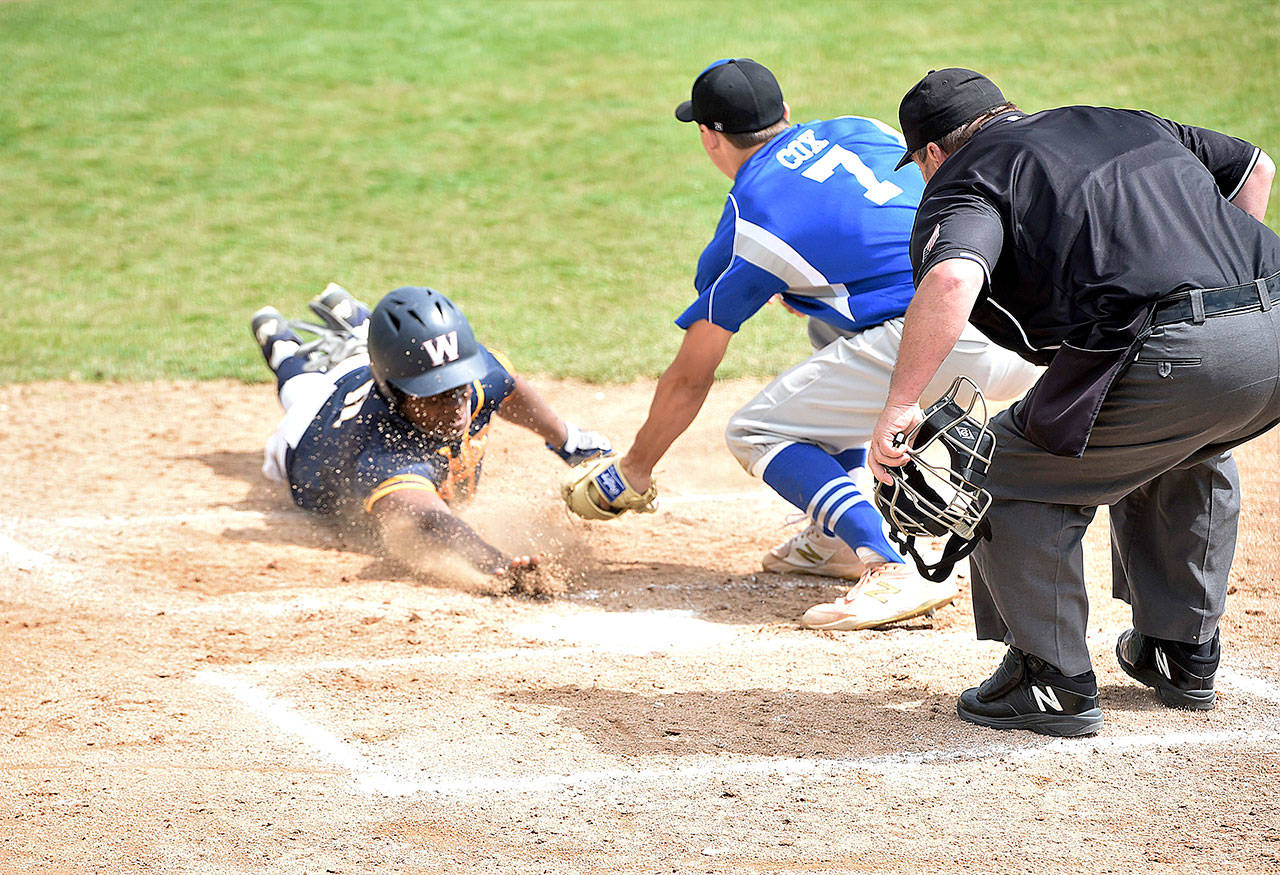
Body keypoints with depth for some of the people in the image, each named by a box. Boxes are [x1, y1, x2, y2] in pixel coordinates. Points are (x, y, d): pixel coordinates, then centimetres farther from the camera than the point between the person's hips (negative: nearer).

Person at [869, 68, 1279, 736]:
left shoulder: (961, 183, 8)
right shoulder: (1128, 123, 30)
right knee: (1185, 453, 37)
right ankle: (1184, 656, 42)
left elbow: (952, 280, -15)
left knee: (1011, 477, 12)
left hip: (1171, 357, -7)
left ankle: (1055, 682, 11)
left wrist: (900, 405, -13)